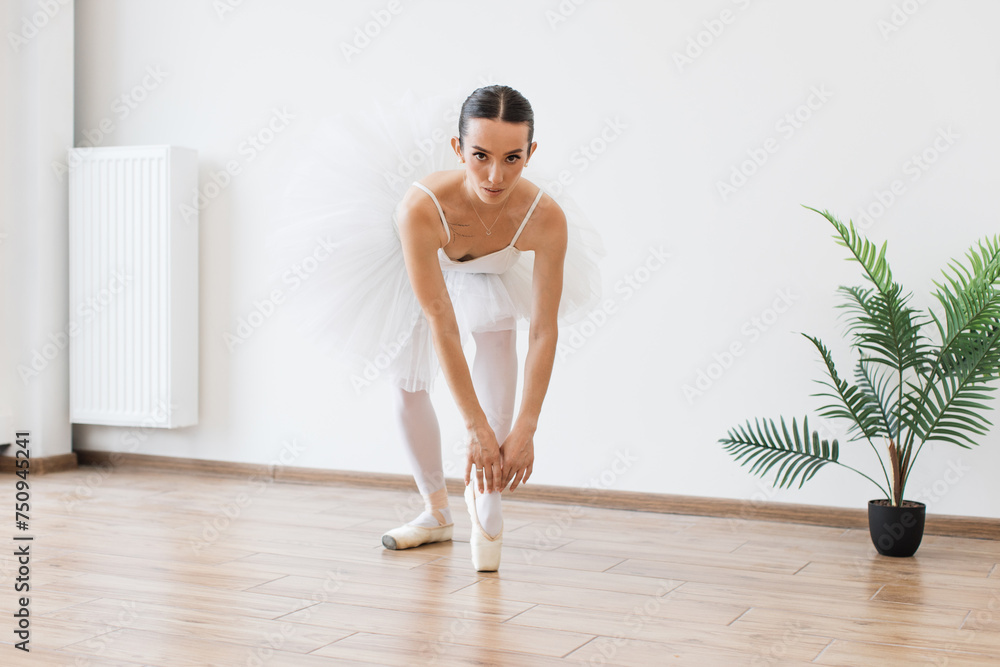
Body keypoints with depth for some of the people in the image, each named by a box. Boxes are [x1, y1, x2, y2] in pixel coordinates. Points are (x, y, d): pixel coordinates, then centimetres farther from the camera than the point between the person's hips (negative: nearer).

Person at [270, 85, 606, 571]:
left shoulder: (545, 218, -40)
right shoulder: (422, 208, -45)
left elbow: (544, 331, -31)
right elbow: (440, 323, -41)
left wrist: (525, 428, -32)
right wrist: (475, 427, -39)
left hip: (493, 279, 0)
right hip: (416, 261, 0)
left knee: (496, 408, -14)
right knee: (408, 388, 10)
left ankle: (484, 506, 14)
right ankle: (437, 513, 32)